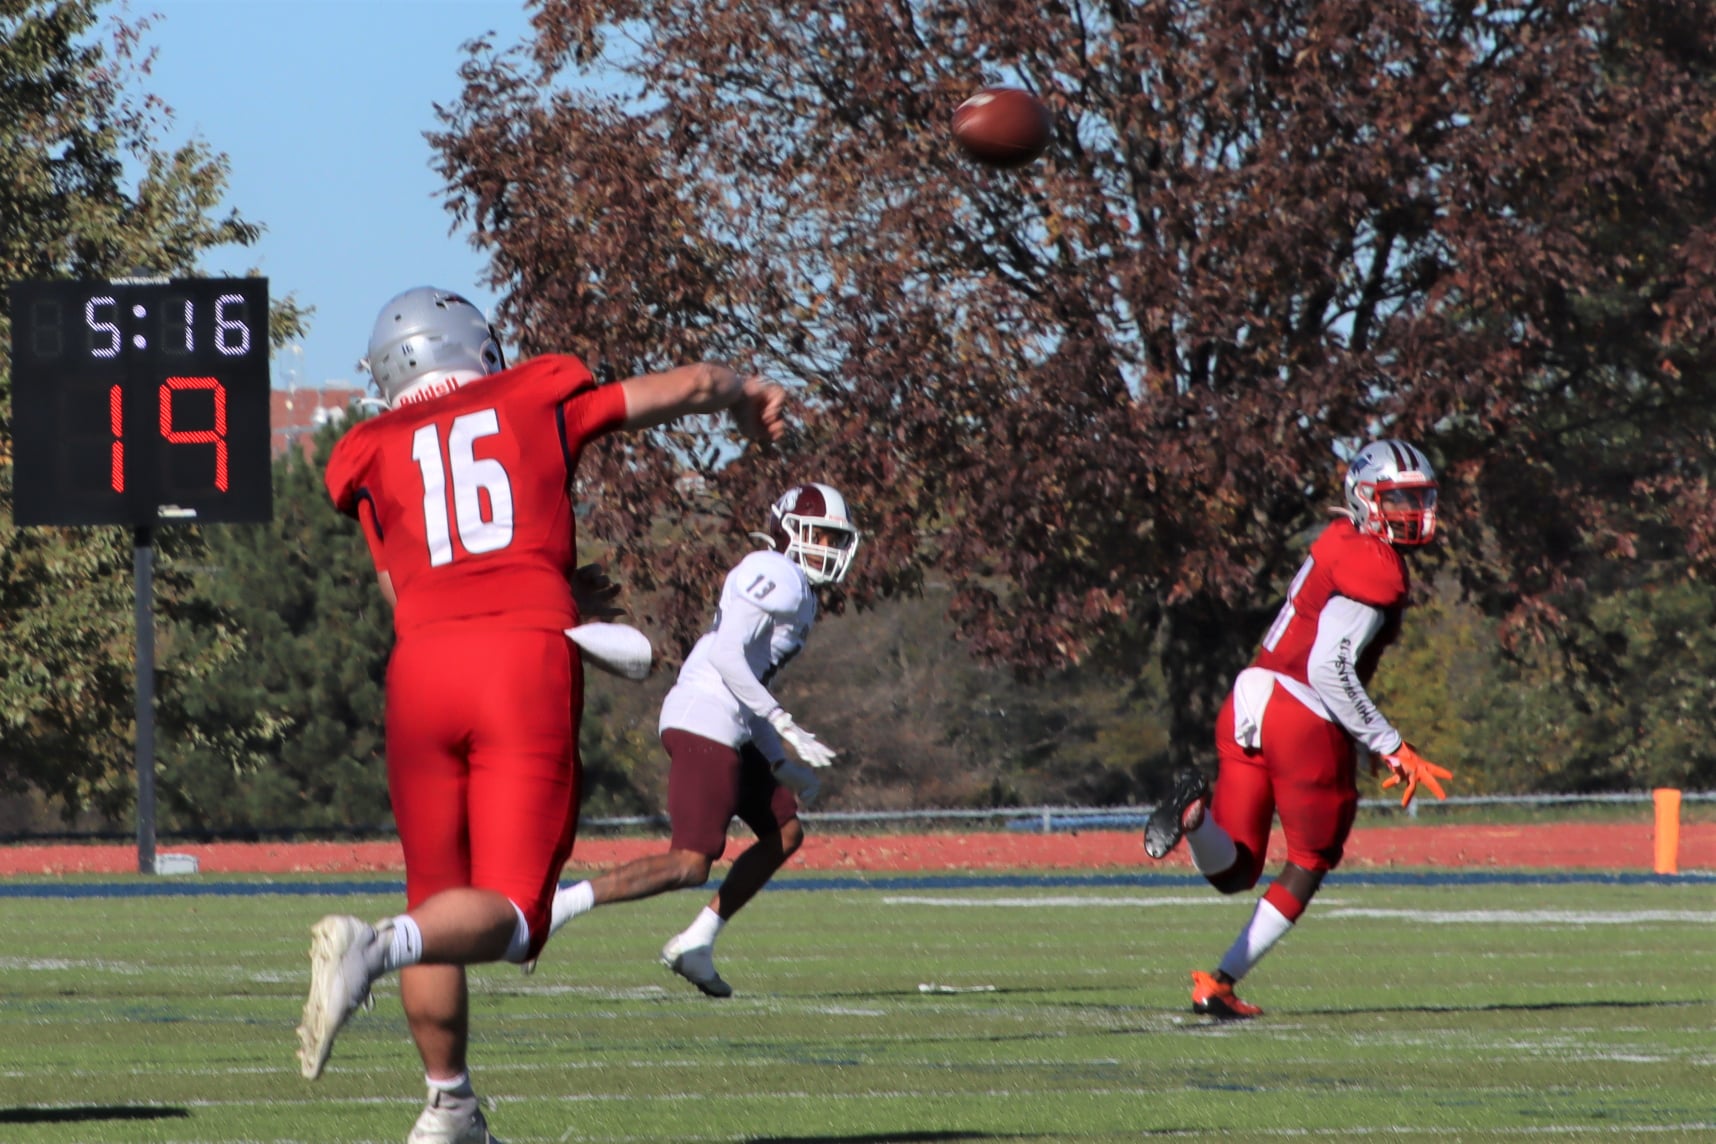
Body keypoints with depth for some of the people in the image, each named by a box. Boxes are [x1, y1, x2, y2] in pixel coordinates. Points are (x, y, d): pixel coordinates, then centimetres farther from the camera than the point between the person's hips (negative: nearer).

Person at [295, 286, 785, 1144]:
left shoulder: (375, 456, 19)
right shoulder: (538, 400, 18)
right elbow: (690, 386, 26)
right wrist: (745, 396, 46)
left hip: (422, 662, 2)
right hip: (529, 657, -2)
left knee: (437, 892, 19)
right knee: (507, 914, -4)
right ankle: (375, 946, -32)